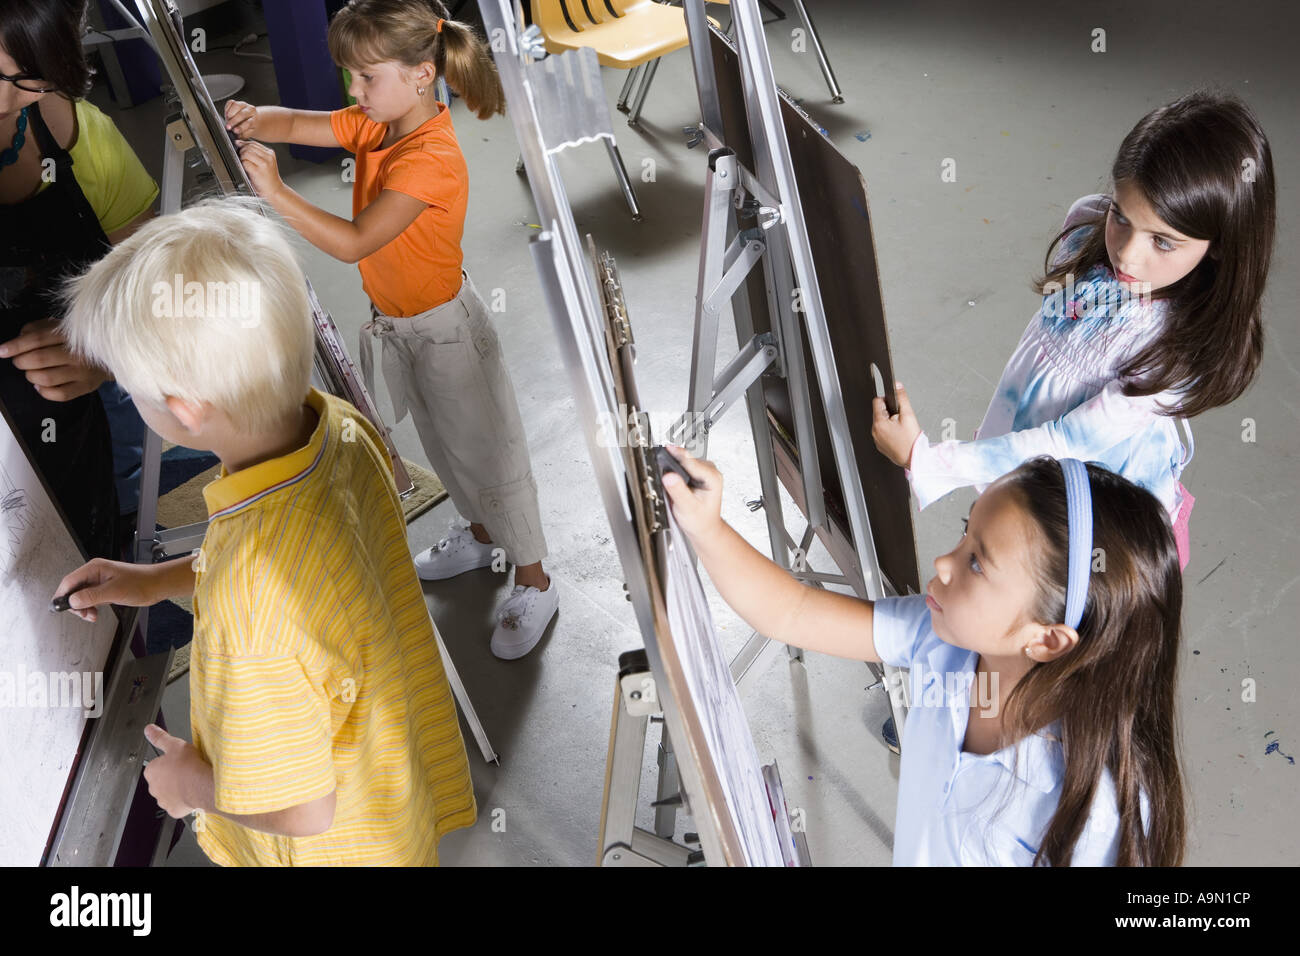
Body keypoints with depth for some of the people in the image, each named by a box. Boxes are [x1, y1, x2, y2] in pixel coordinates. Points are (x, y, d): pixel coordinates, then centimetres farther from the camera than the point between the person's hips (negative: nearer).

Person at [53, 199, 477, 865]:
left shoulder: (254, 603, -43)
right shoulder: (341, 428, -20)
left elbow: (299, 809, -28)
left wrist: (191, 784, -10)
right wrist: (159, 579, 3)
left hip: (338, 844, -6)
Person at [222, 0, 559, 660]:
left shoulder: (431, 159, -31)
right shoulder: (375, 125, -4)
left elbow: (353, 243, -36)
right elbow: (296, 124, -7)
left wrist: (274, 191, -38)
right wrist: (255, 120, -28)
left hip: (441, 327, -9)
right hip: (393, 322, 9)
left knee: (484, 451, 4)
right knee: (442, 443, 24)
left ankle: (534, 583, 20)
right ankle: (481, 536, 48)